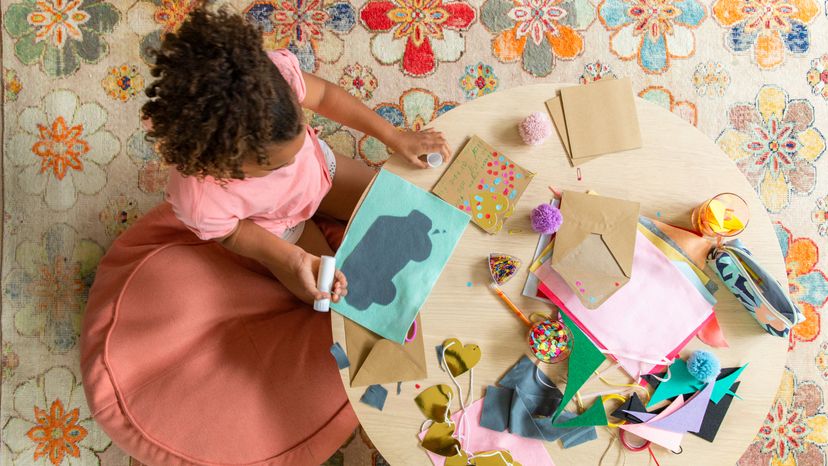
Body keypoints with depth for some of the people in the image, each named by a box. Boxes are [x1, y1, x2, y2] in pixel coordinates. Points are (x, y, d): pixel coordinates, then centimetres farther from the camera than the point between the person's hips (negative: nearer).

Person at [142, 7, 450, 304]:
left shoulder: (274, 73, -40)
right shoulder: (200, 204, -44)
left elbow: (324, 95, -17)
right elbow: (230, 233, -19)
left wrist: (394, 137, -12)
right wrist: (293, 260, -27)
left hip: (318, 167, 3)